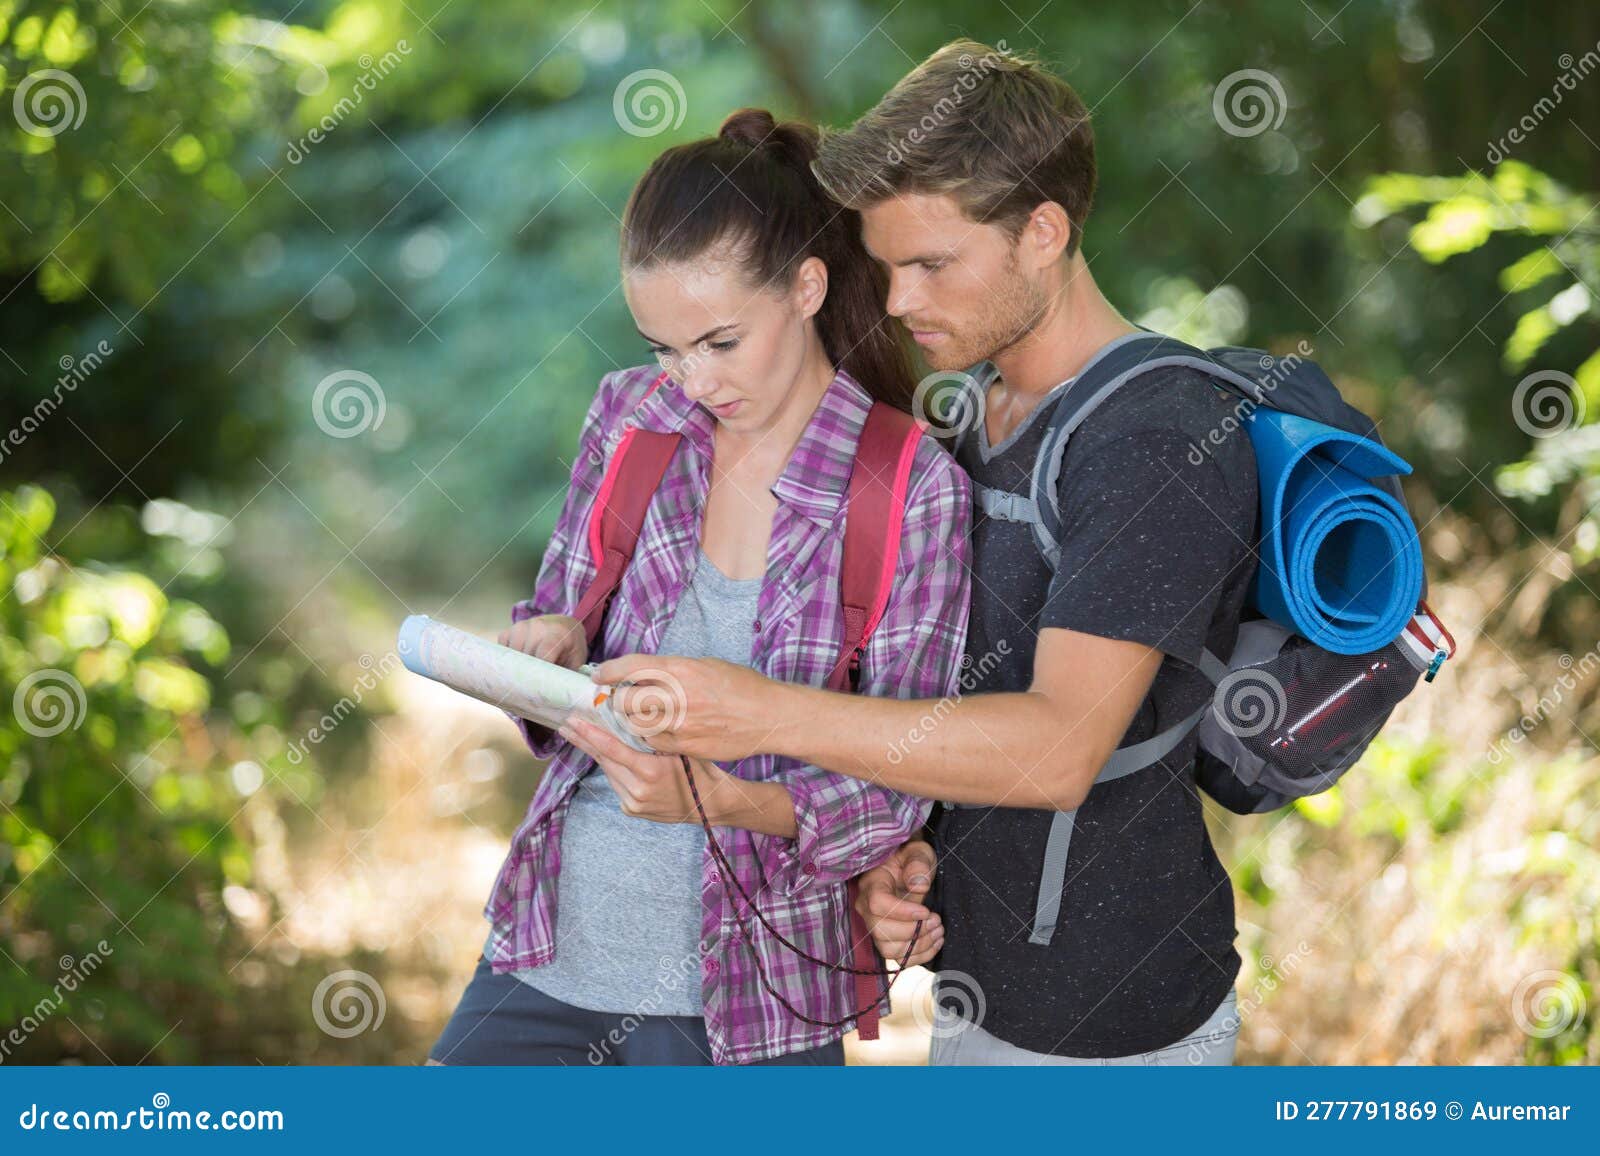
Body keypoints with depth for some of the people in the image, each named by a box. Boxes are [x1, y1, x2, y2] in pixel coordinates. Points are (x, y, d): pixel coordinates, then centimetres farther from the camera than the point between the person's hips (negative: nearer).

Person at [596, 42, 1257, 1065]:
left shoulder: (1162, 438, -21)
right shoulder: (959, 406, 6)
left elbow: (1059, 750, -31)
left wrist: (767, 714, -36)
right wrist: (898, 840, -5)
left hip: (1114, 1025, -8)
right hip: (982, 984, 8)